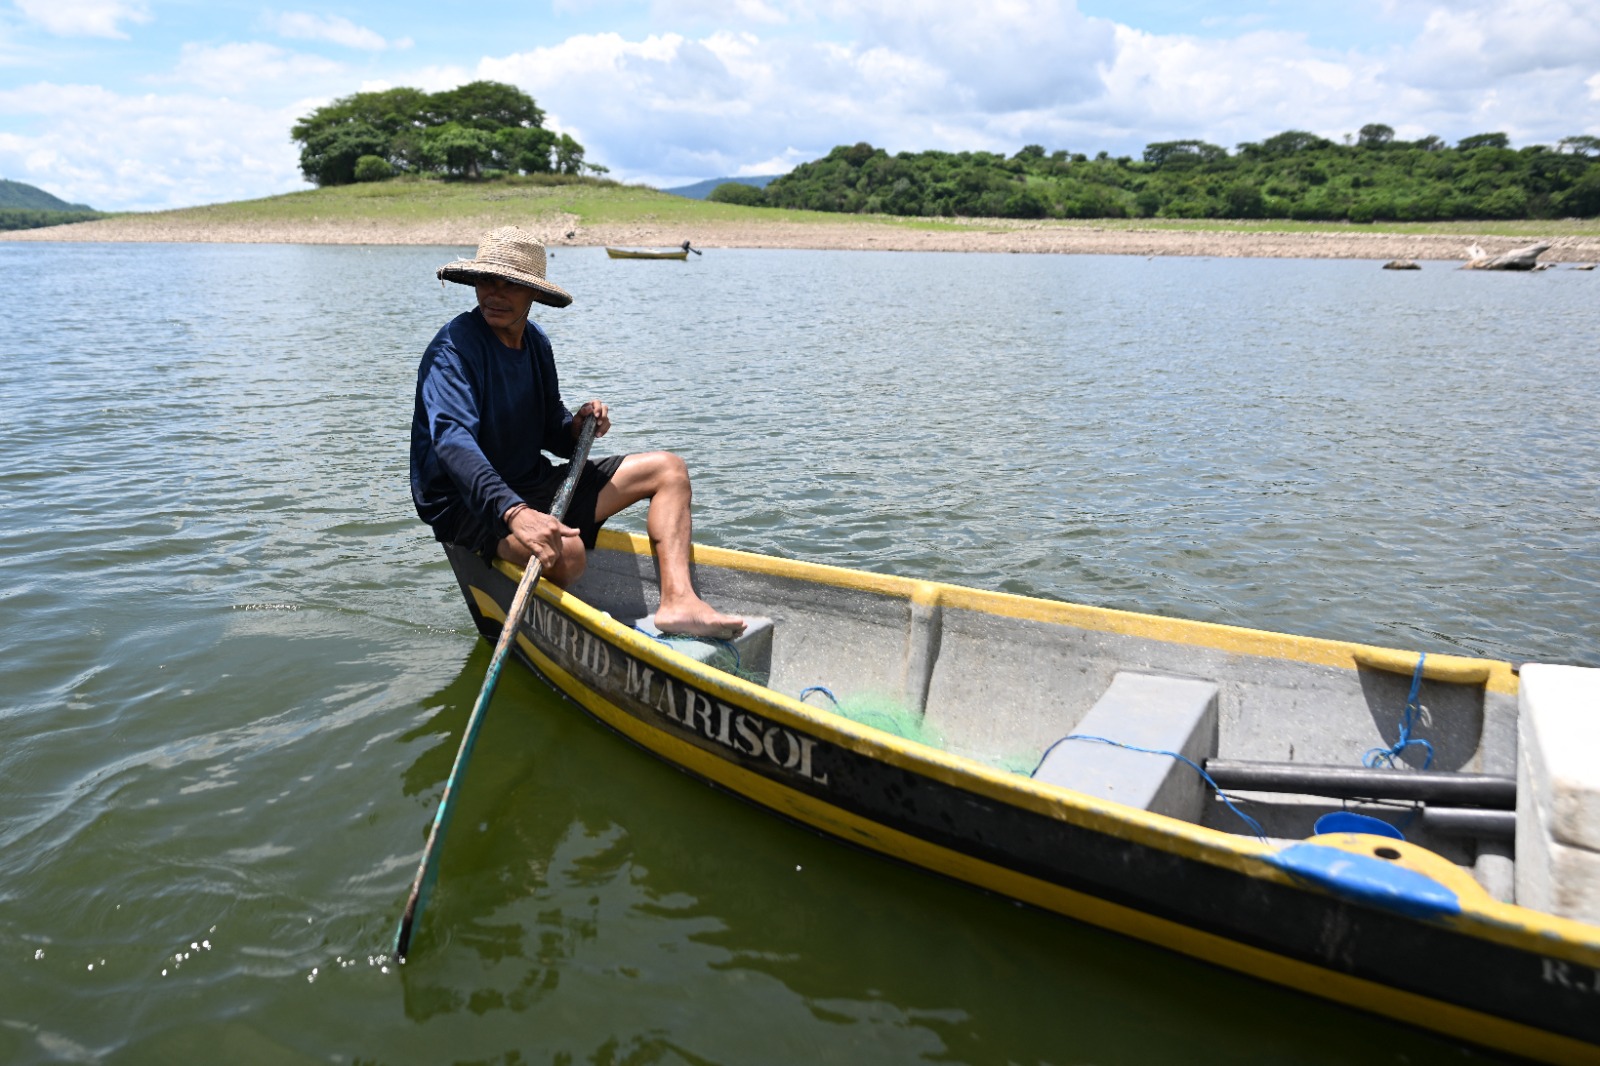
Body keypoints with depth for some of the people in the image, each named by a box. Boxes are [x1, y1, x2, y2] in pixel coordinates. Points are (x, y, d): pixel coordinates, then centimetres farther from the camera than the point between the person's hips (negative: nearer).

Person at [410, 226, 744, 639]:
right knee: (564, 550, -39)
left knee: (668, 469, 1)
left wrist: (576, 427, -11)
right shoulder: (453, 349, -17)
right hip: (465, 503, -8)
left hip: (531, 483, 9)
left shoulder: (536, 341, 7)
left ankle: (678, 601, -20)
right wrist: (513, 511, -49)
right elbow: (453, 440, -34)